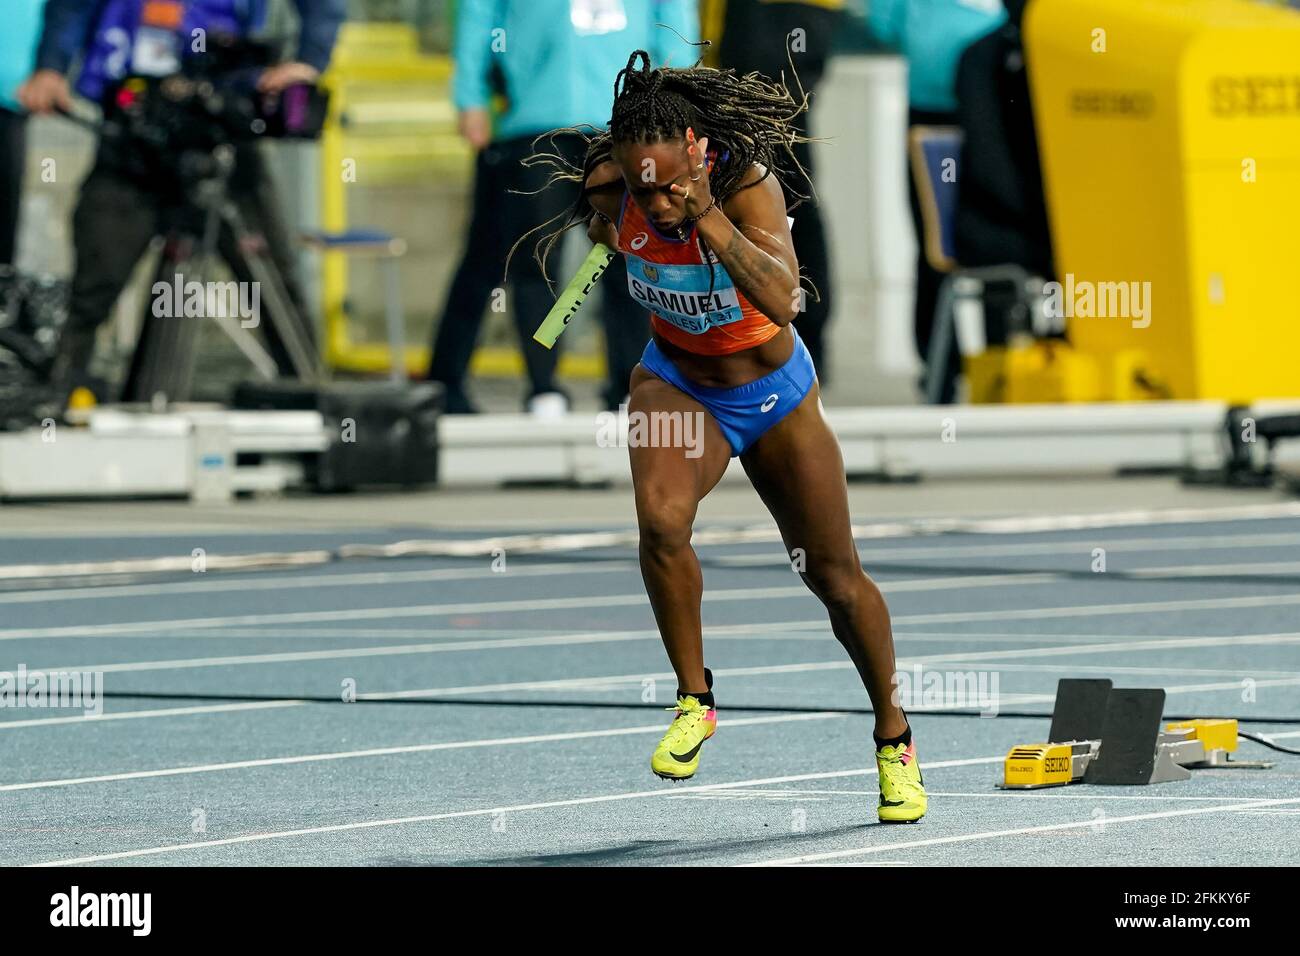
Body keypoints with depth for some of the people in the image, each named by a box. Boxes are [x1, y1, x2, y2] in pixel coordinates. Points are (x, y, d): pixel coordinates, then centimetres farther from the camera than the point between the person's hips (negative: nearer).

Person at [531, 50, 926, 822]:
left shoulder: (748, 184, -31)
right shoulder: (611, 189, -20)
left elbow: (781, 300, -46)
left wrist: (707, 216, -53)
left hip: (773, 392, -1)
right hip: (676, 383, 1)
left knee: (835, 576, 7)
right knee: (661, 520, -30)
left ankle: (895, 738, 28)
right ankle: (695, 700, -12)